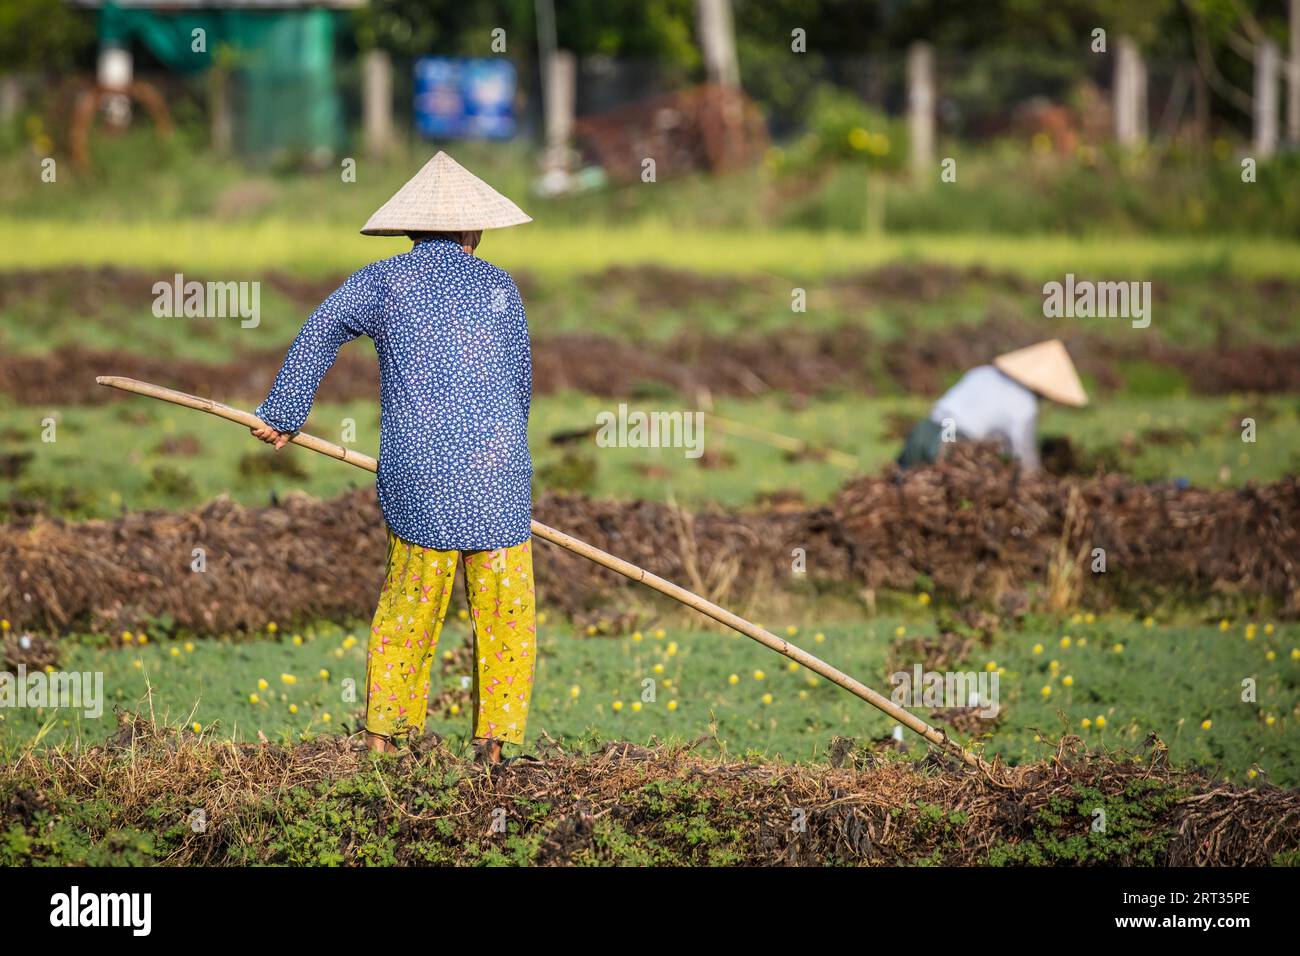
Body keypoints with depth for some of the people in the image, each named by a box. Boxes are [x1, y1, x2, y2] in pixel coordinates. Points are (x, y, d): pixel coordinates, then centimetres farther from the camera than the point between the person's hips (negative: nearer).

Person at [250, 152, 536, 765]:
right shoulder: (499, 287, 8)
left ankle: (383, 731, 15)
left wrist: (282, 414, -2)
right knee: (504, 611, 8)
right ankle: (494, 738, 6)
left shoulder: (385, 280, 6)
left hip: (417, 479, 1)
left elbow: (322, 330, -9)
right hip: (496, 472, -1)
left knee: (406, 605, 14)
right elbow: (520, 386, 14)